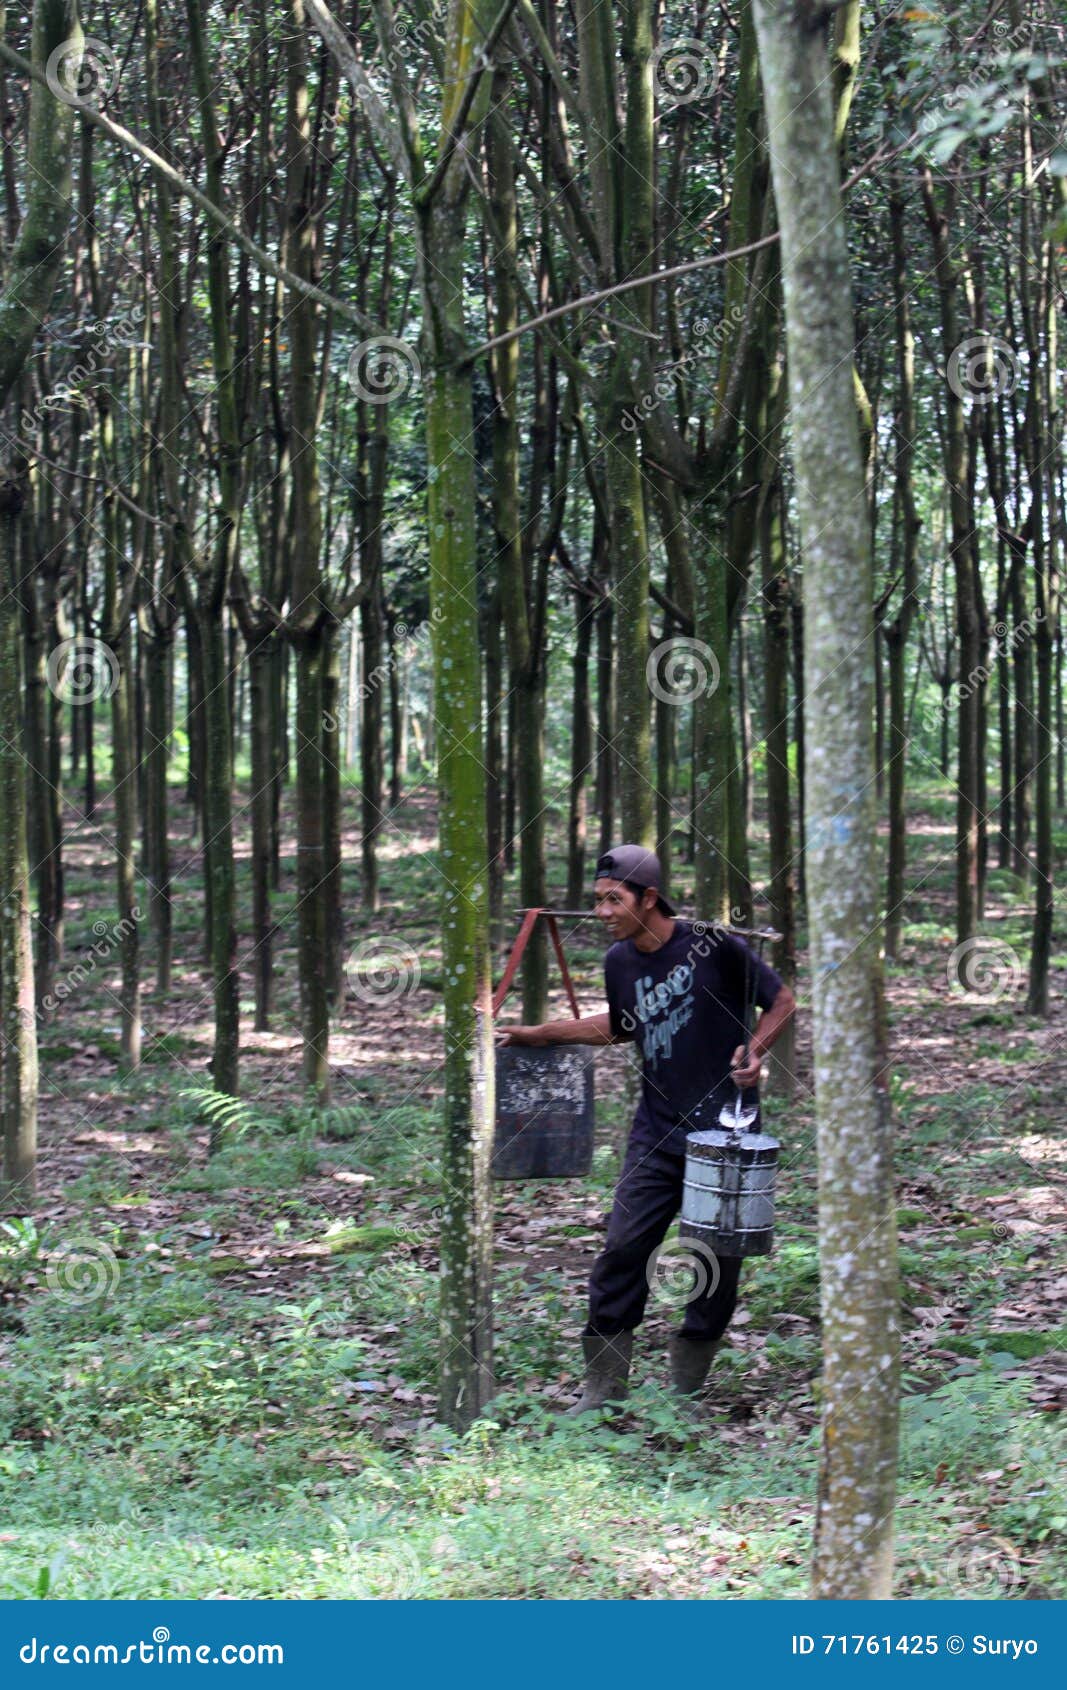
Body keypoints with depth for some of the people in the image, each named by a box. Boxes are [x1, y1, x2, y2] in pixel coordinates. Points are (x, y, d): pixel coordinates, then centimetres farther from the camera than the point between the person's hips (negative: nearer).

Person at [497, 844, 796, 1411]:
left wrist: (754, 1051, -17)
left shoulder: (712, 945, -11)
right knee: (623, 1248, -5)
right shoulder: (620, 961, 5)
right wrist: (539, 1034, 22)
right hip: (657, 1131, 4)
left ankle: (684, 1391, 17)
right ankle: (602, 1387, 2)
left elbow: (781, 1000, -1)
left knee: (719, 1258, 3)